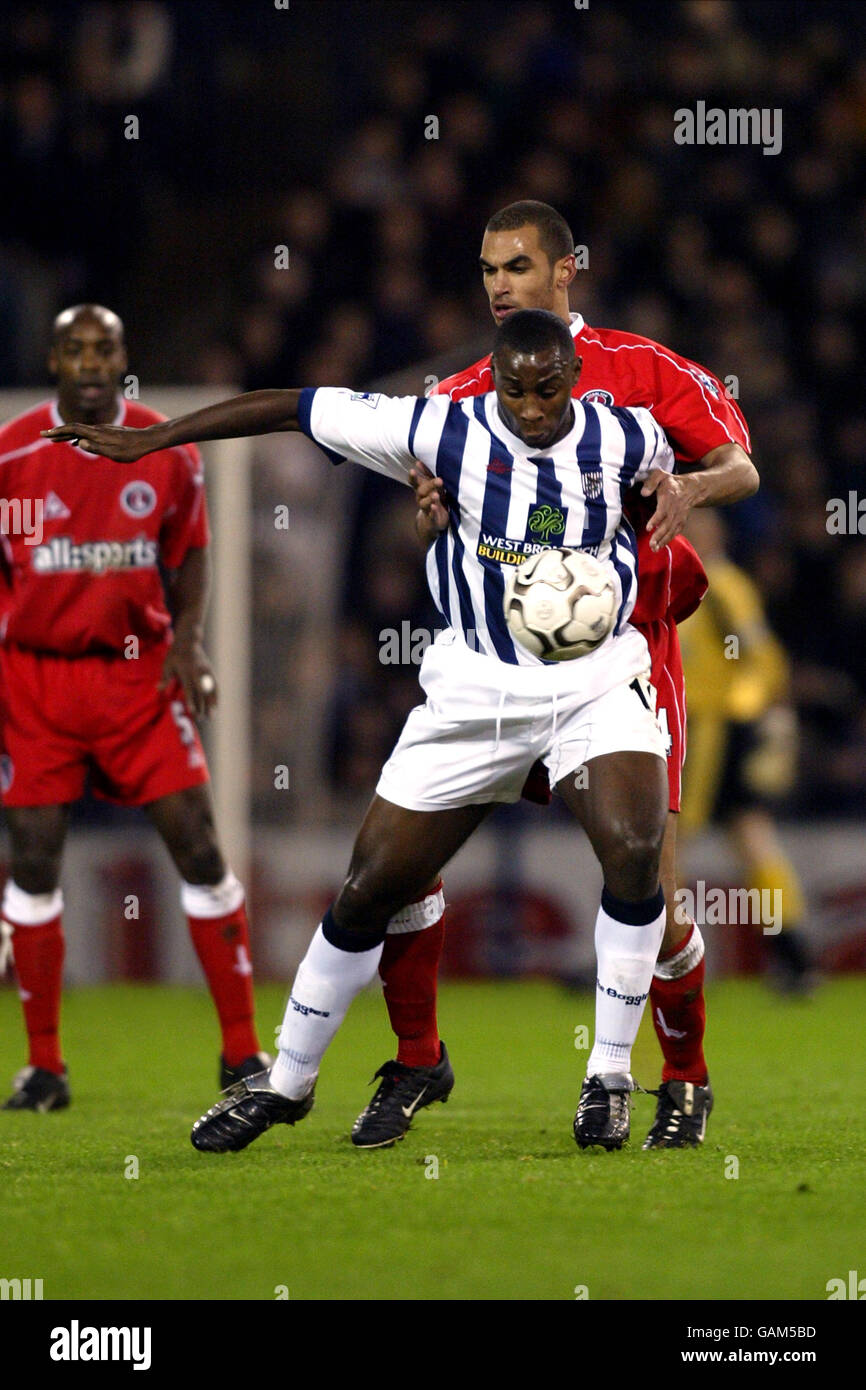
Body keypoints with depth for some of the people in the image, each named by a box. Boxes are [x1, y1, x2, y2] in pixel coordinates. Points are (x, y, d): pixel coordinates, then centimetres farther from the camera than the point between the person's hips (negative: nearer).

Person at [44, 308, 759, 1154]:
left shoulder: (622, 438, -6)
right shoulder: (448, 432, -12)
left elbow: (743, 471, 13)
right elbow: (299, 410, -8)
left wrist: (691, 489, -12)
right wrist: (150, 440, -7)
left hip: (597, 686, 0)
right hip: (473, 693, 0)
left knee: (633, 853, -25)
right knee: (370, 889, 3)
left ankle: (608, 1080, -8)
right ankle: (286, 1083, 23)